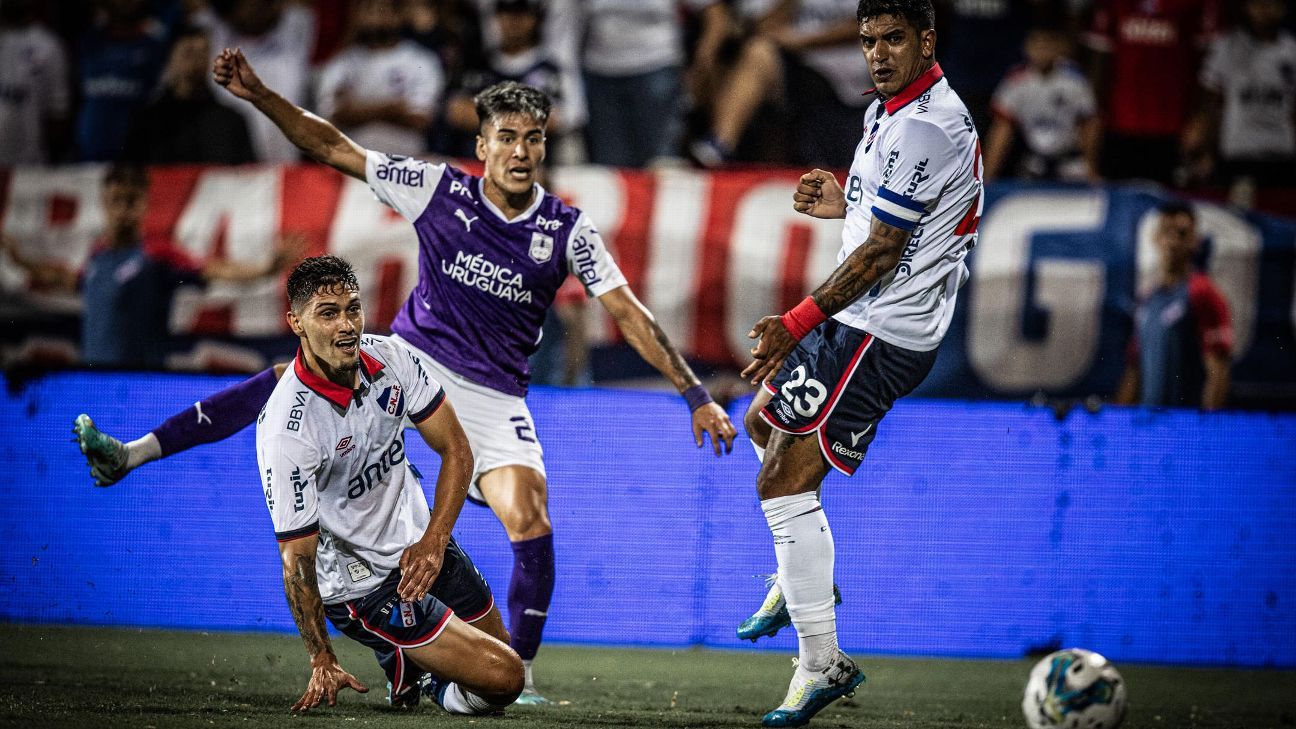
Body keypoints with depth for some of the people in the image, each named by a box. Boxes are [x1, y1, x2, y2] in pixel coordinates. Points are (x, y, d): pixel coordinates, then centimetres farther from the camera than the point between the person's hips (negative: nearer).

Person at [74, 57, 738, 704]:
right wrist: (259, 96, -13)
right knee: (292, 378, -10)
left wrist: (697, 396, -11)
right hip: (412, 359, 1)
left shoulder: (566, 230, -8)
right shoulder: (440, 190, -8)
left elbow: (628, 315, -7)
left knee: (530, 525, -19)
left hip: (492, 395, -1)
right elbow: (336, 149, -5)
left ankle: (519, 673, -1)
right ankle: (129, 455, -4)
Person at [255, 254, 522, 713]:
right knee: (503, 678, -12)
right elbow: (297, 558, -25)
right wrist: (321, 662, -28)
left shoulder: (389, 357, -11)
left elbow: (456, 450, -3)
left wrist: (434, 540, -18)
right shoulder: (286, 430, -29)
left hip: (420, 542, 7)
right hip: (362, 585, -7)